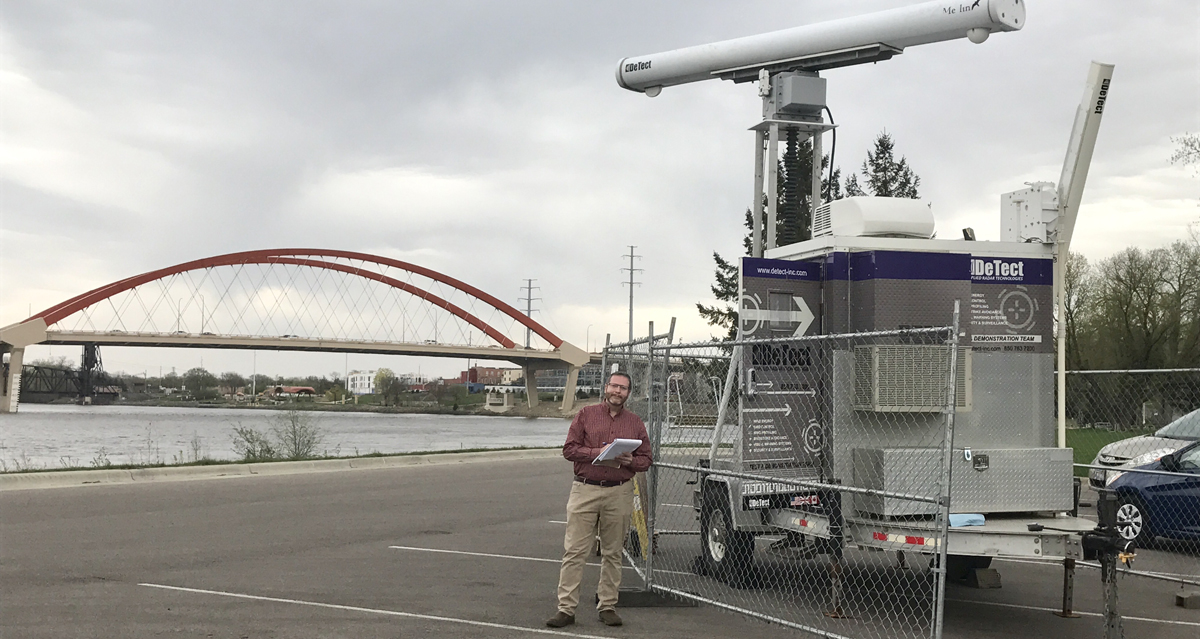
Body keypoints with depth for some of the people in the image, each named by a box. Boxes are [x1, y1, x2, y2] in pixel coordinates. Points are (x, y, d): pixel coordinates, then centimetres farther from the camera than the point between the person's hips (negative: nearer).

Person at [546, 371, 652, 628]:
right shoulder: (586, 414, 4)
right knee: (574, 551, -4)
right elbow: (569, 449, -1)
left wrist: (630, 460, -10)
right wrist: (597, 452, -14)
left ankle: (607, 606, 17)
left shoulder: (636, 423, 11)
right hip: (585, 491, -2)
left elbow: (646, 459, 12)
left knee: (613, 553, 8)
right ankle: (566, 609, -1)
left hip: (619, 494, 2)